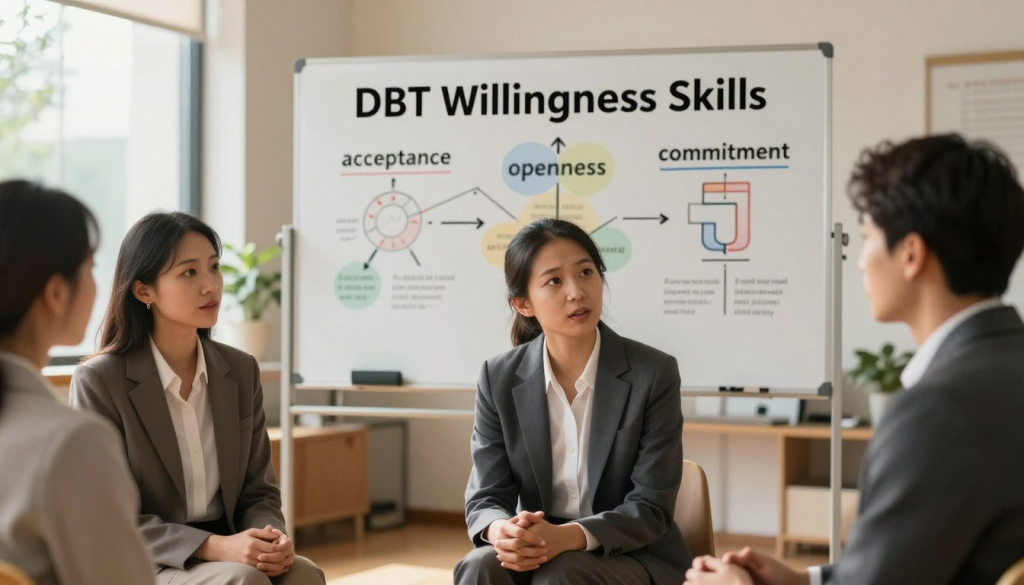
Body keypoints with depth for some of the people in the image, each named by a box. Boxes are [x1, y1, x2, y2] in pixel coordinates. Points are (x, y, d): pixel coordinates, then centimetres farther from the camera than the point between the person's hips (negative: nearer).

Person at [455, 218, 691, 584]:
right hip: (535, 552, 2)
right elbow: (485, 497, -4)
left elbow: (651, 507, -13)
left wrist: (568, 537, -31)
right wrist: (502, 531, -30)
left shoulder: (653, 374, -10)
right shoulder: (500, 379, -2)